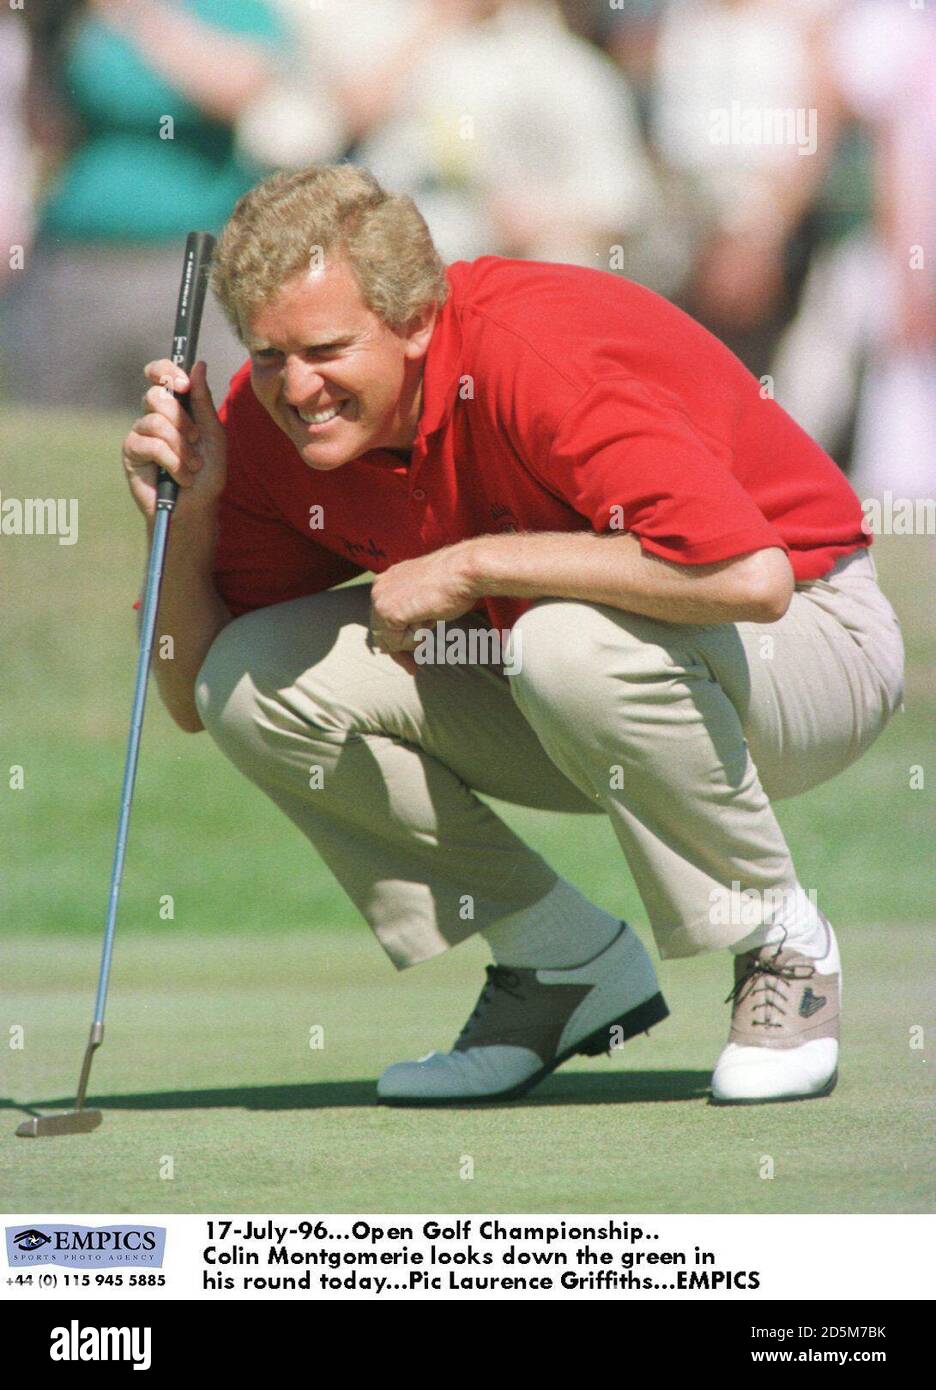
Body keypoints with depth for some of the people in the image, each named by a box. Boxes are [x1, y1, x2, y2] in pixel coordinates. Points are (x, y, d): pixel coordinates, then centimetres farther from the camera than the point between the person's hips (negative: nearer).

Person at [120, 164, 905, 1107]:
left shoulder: (536, 351, -30)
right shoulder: (269, 421, -10)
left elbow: (747, 574, -43)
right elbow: (193, 695, -2)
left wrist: (470, 564, -34)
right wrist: (183, 512, -20)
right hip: (535, 675, 7)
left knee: (573, 642, -39)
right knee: (256, 682, -13)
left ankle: (780, 946, -11)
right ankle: (567, 961, 3)